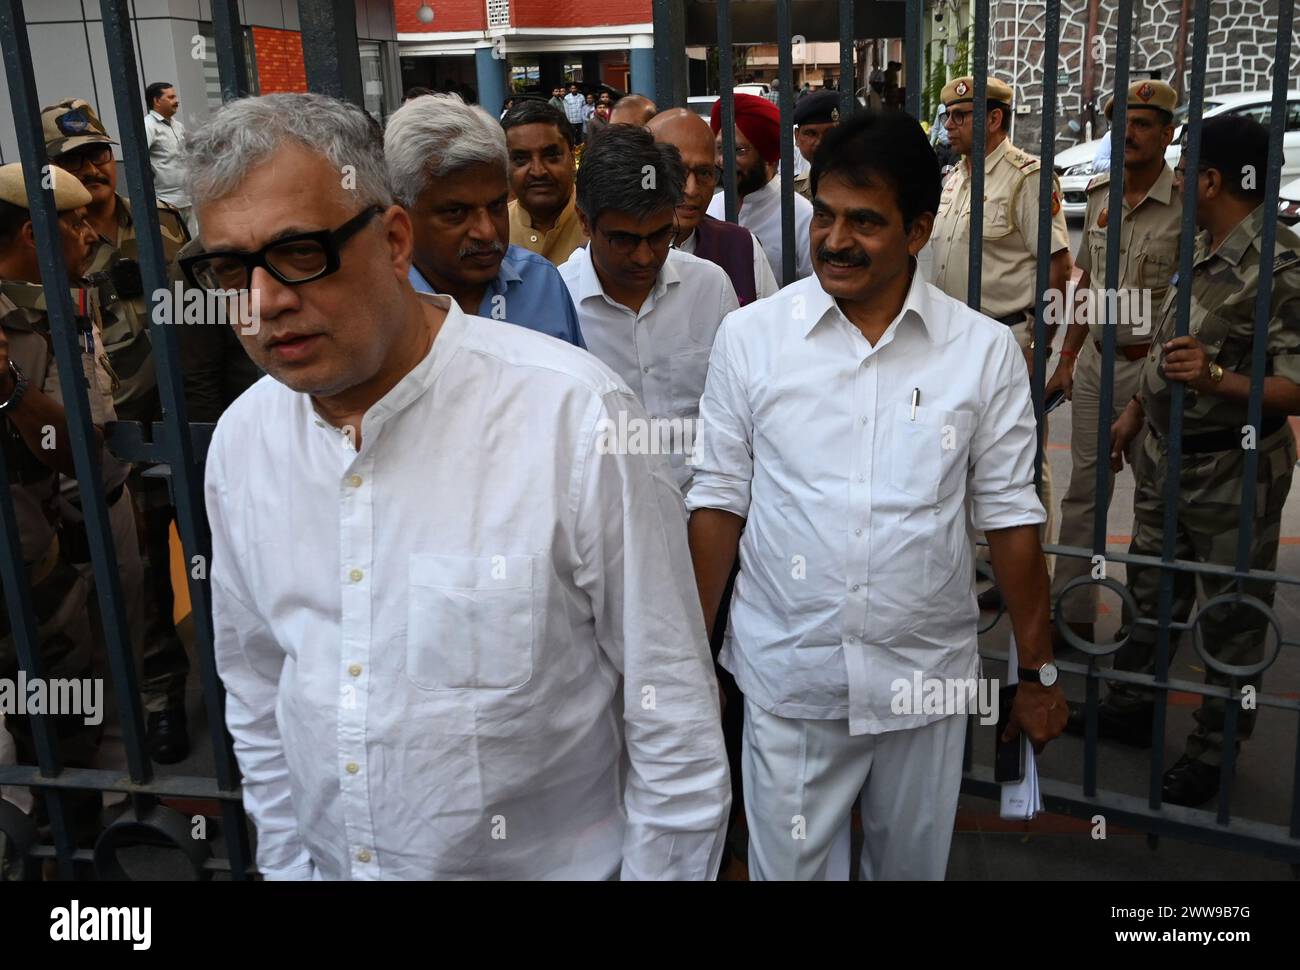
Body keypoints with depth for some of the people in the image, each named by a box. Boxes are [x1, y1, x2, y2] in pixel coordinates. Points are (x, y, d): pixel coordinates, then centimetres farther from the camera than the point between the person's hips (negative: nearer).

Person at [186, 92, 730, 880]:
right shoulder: (240, 440, -5)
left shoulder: (575, 416, -23)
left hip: (559, 862, -4)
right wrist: (288, 864, 10)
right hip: (331, 860, 5)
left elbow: (672, 716, -16)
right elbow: (257, 694, 7)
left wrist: (663, 867, -11)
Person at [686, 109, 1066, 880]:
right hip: (787, 681, 0)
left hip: (929, 679, 1)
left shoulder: (985, 350, -5)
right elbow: (719, 501, -1)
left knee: (914, 865, 19)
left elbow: (1010, 515, 0)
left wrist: (1039, 672, 4)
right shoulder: (749, 336, -6)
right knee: (788, 866, 12)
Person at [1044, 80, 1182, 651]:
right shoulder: (1099, 194, 7)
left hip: (1151, 367, -6)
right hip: (1094, 362, 6)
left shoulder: (1186, 203, -12)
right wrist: (1067, 359, 14)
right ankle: (1071, 614, 22)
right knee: (1083, 492, 11)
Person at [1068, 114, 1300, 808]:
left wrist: (1217, 379, -40)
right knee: (1149, 592, 22)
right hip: (1165, 456, 9)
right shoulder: (1202, 249, 5)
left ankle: (1213, 751, 26)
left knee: (1230, 618, 9)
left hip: (1231, 471, -8)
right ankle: (1130, 708, 40)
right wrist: (1134, 412, 20)